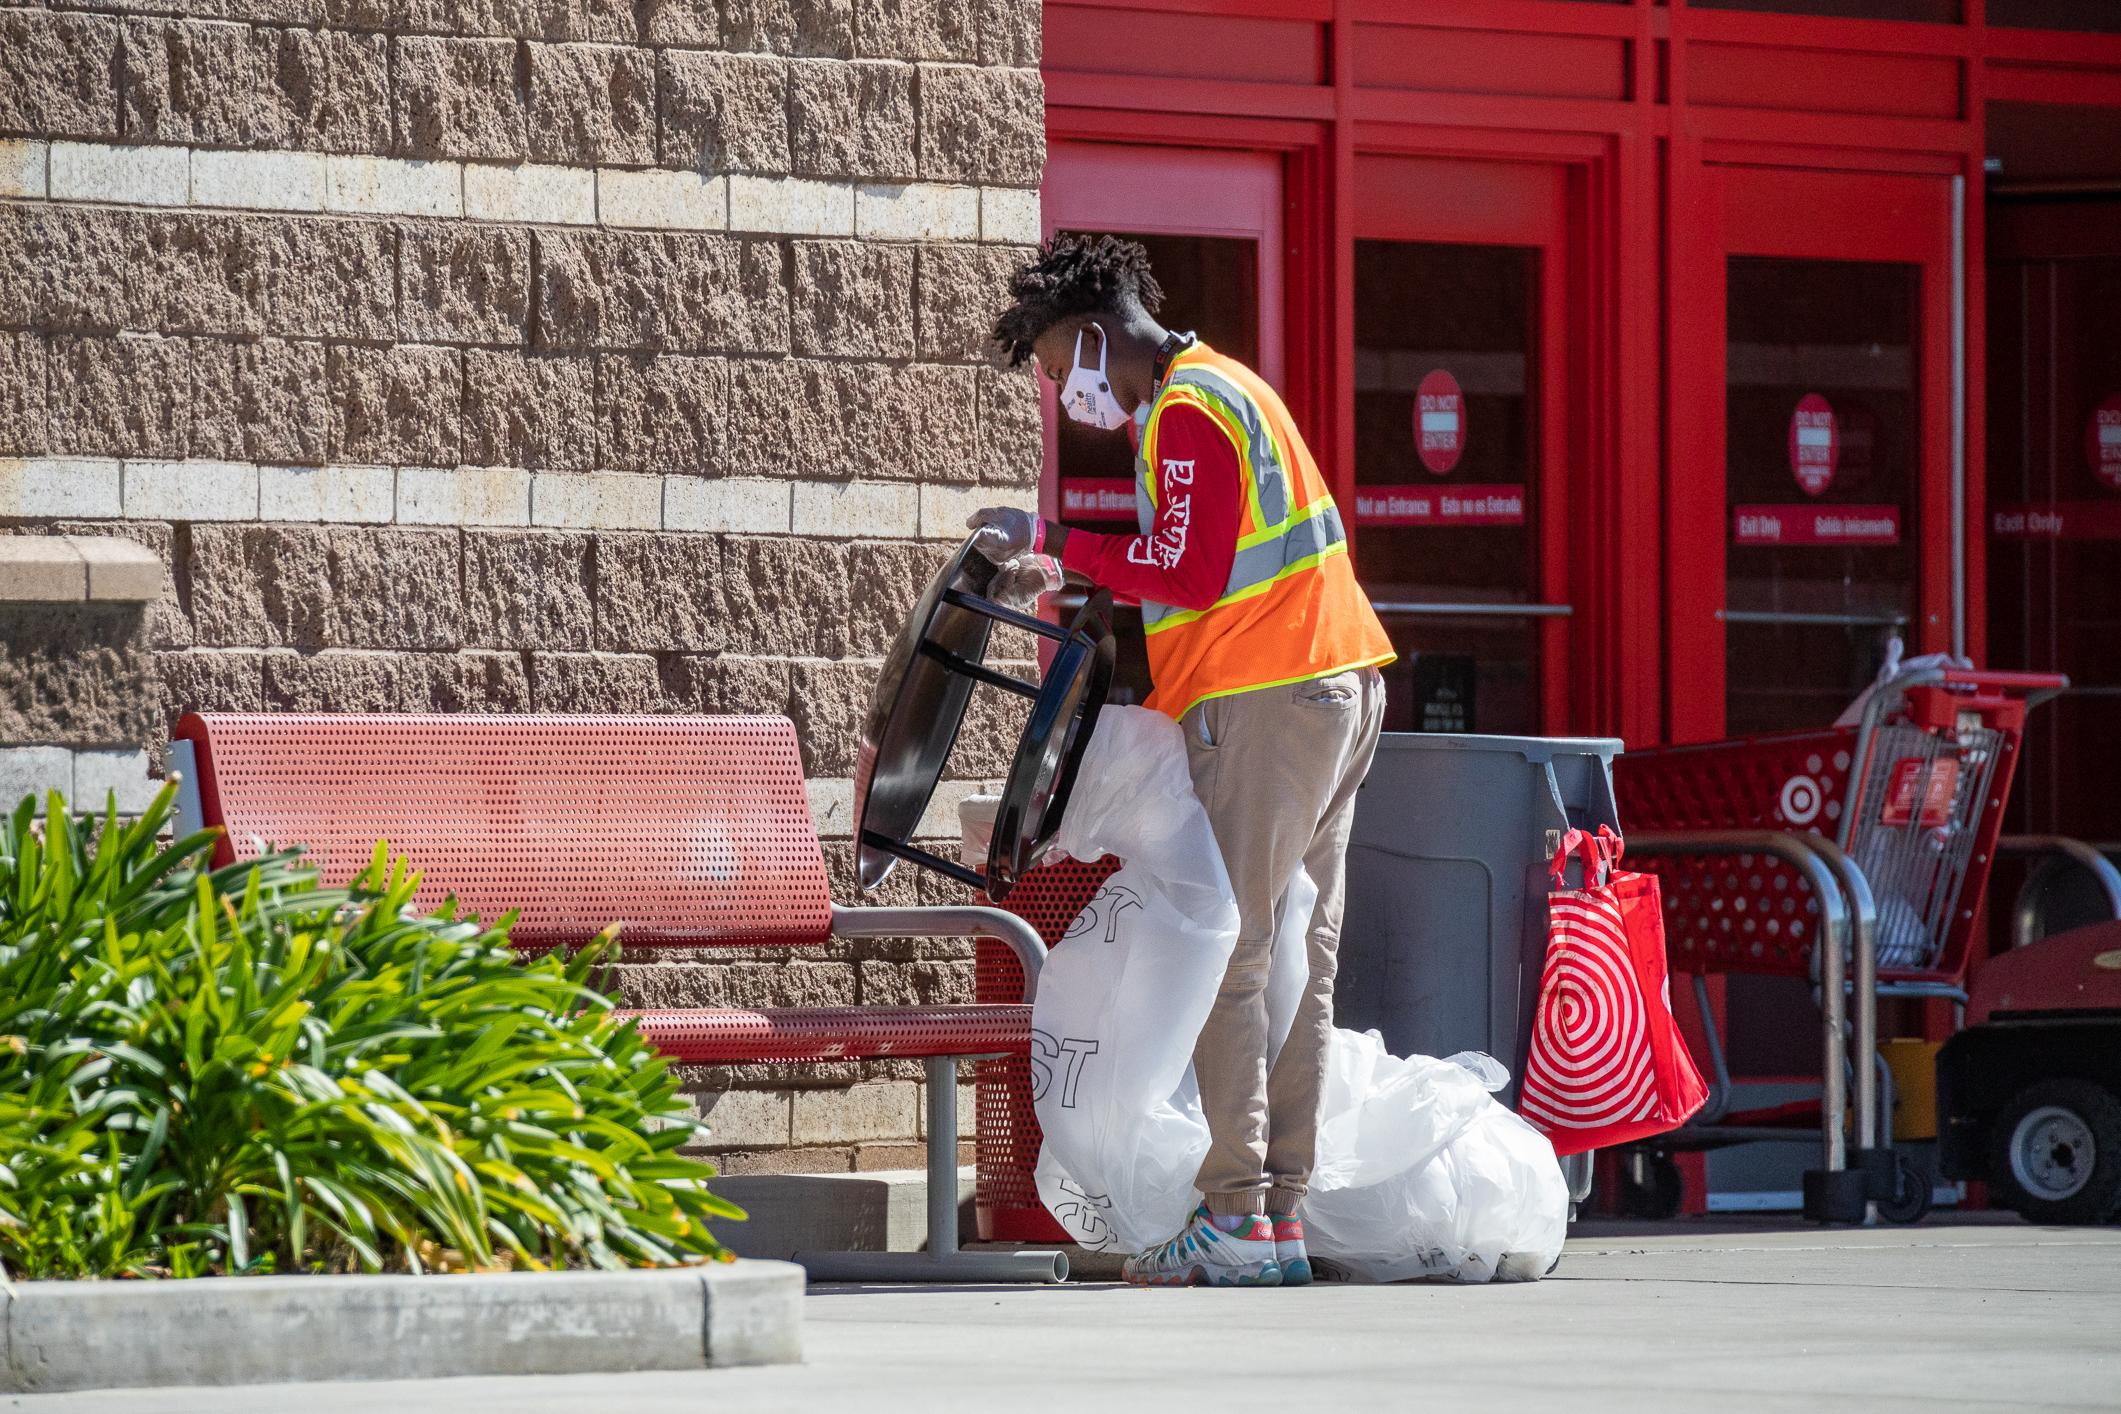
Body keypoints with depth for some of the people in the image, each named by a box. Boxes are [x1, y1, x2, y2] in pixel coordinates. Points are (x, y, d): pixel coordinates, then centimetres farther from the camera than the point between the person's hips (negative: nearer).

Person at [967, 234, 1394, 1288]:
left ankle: (1238, 1219, -13)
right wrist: (1065, 579, 20)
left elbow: (1189, 574, -18)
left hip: (1267, 702, -10)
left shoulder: (1188, 410, -10)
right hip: (1337, 687, 10)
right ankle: (1283, 1214, 7)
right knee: (1298, 963, 7)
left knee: (1227, 957, -9)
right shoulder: (1222, 389, 22)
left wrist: (1053, 544, -11)